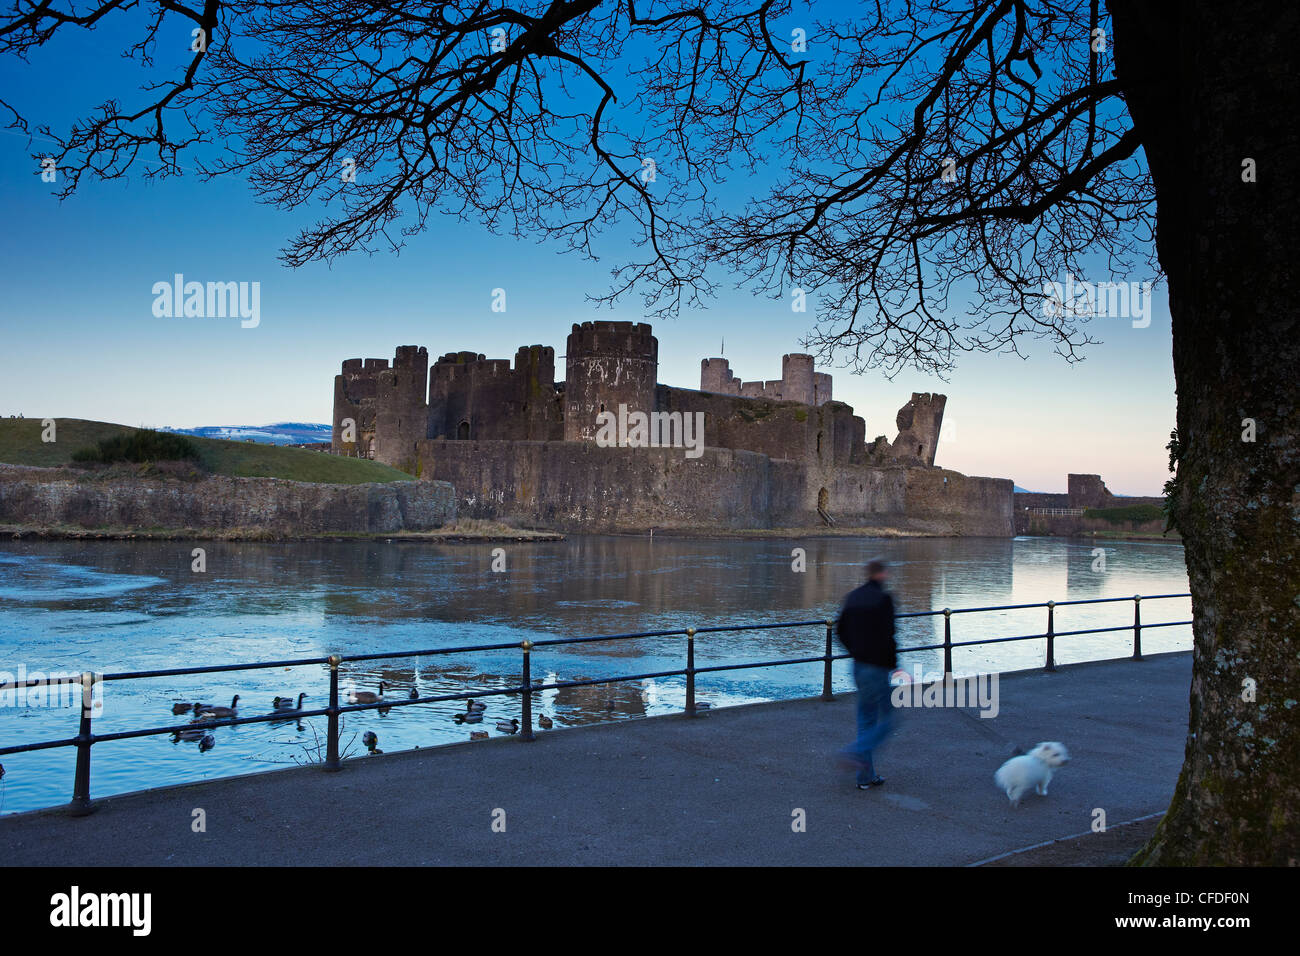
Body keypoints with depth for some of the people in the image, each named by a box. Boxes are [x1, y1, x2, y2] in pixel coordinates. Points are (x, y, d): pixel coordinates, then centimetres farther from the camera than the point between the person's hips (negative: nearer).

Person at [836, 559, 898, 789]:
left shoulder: (853, 597, 9)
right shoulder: (883, 599, -15)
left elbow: (840, 630, 12)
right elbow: (887, 636, -21)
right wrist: (894, 665, -12)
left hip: (858, 666, 8)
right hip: (877, 668, -8)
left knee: (866, 719, 14)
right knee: (885, 721, 4)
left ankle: (866, 777, 17)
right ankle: (857, 751, -15)